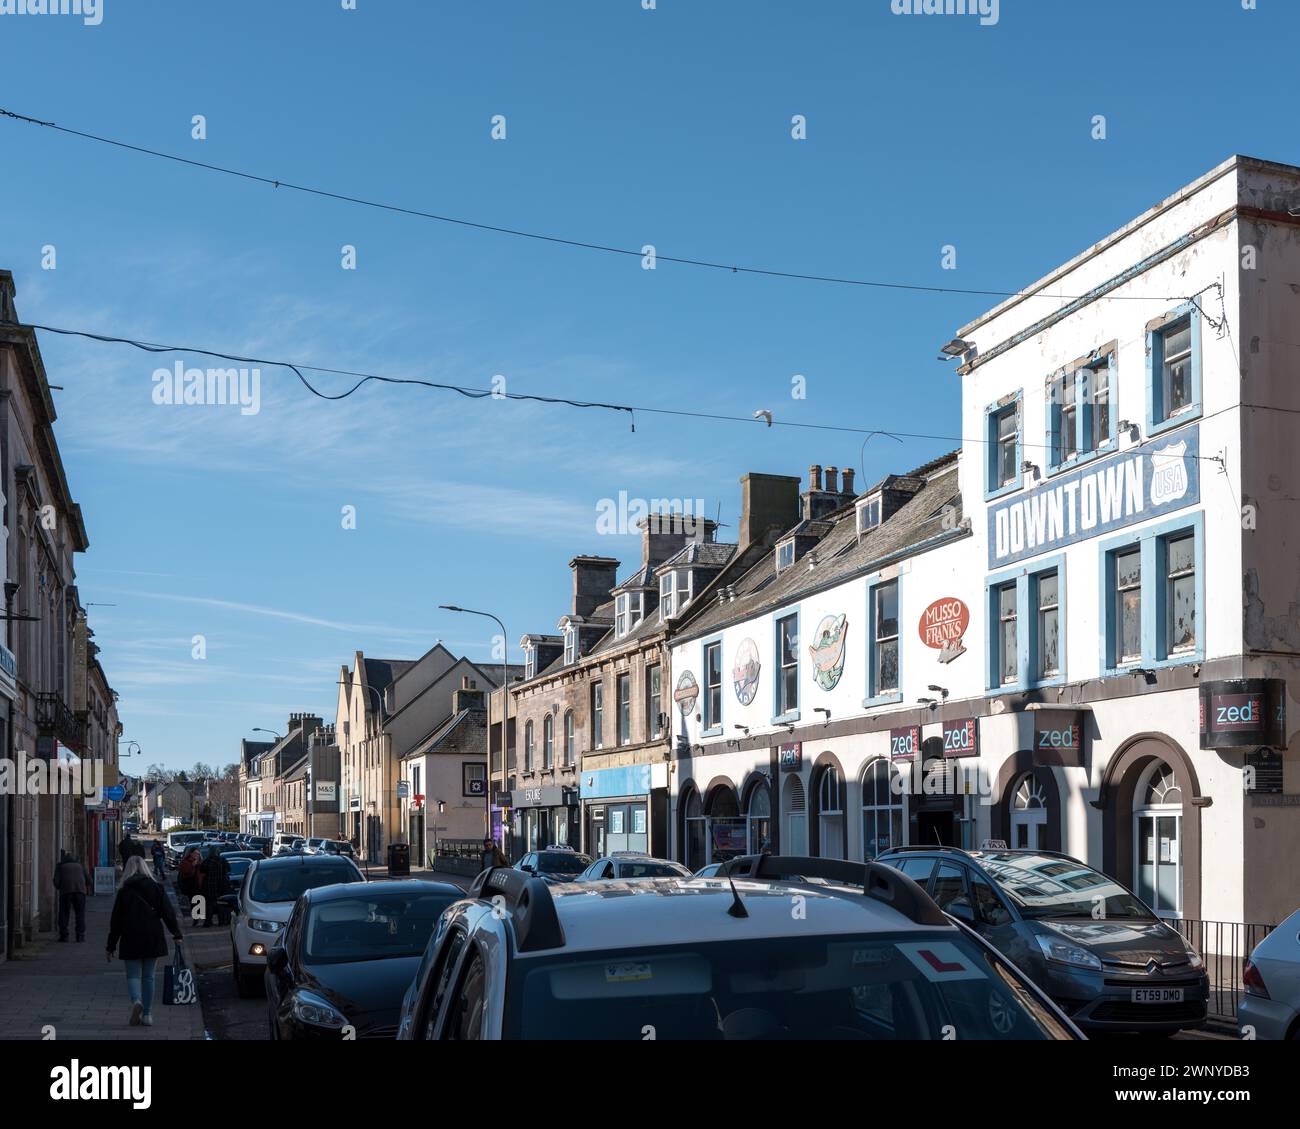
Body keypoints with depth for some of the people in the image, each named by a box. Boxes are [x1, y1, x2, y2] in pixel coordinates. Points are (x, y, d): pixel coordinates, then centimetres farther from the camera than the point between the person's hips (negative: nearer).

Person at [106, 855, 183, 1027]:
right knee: (148, 977, 10)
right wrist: (176, 934, 5)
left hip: (131, 940, -2)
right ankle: (147, 1014, 9)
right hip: (153, 940, 2)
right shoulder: (156, 888, 2)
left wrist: (111, 945, 4)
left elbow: (116, 921, -1)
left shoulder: (124, 891, -2)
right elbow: (169, 913, -1)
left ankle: (136, 1001, -23)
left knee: (133, 975, 6)